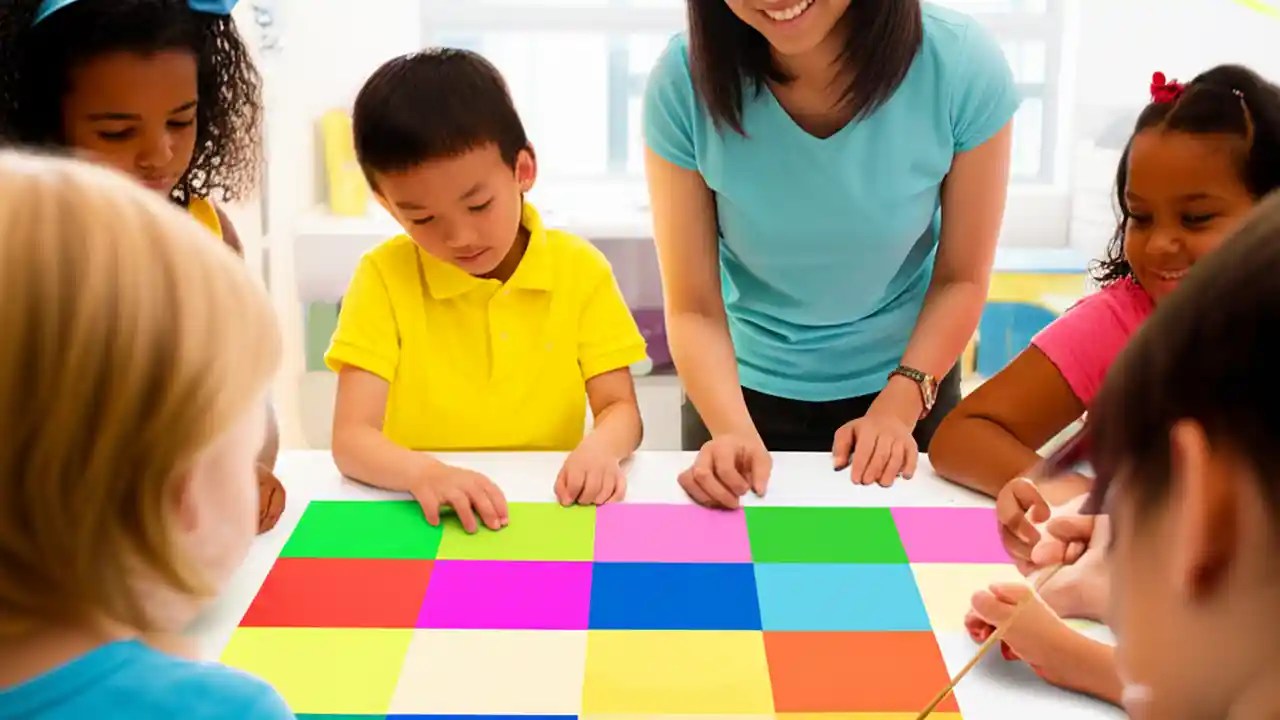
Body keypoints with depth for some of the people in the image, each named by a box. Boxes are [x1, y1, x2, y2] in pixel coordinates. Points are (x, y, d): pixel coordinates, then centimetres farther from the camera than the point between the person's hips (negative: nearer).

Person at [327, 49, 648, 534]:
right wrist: (424, 472, -32)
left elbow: (621, 410, 0)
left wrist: (601, 447, -23)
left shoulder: (581, 268, -1)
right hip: (423, 520, -1)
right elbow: (352, 439, -12)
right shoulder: (384, 276, -5)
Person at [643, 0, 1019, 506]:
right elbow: (693, 310, -18)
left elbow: (961, 279, -10)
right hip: (744, 392, 0)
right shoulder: (684, 83, -23)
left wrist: (899, 407, -18)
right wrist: (736, 433, -32)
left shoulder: (963, 67, -22)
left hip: (909, 382, 0)